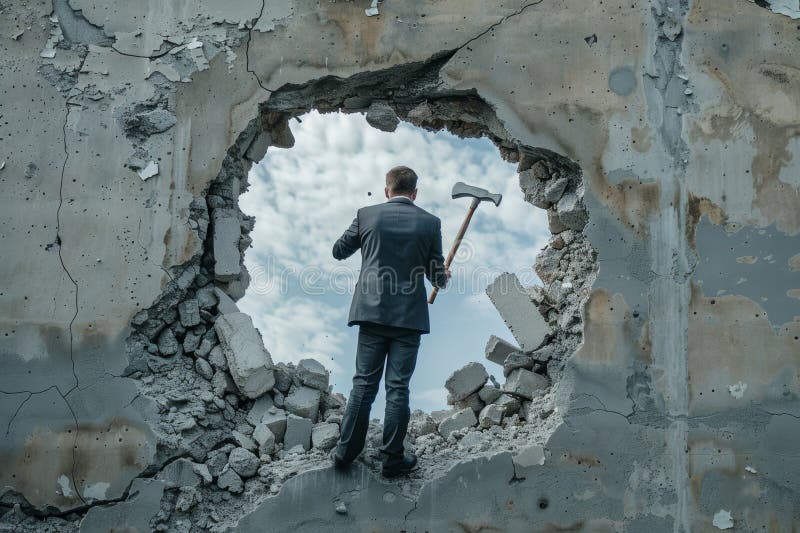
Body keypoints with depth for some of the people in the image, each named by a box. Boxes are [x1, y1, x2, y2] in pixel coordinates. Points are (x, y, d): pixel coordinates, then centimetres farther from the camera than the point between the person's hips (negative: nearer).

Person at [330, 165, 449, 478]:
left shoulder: (367, 215, -1)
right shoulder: (430, 223, -2)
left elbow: (338, 252, 11)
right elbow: (436, 274, 4)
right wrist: (443, 279, 27)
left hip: (372, 312, 1)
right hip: (409, 317, -1)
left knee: (364, 383, 8)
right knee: (398, 387, 4)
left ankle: (345, 451, 13)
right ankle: (392, 459, 9)